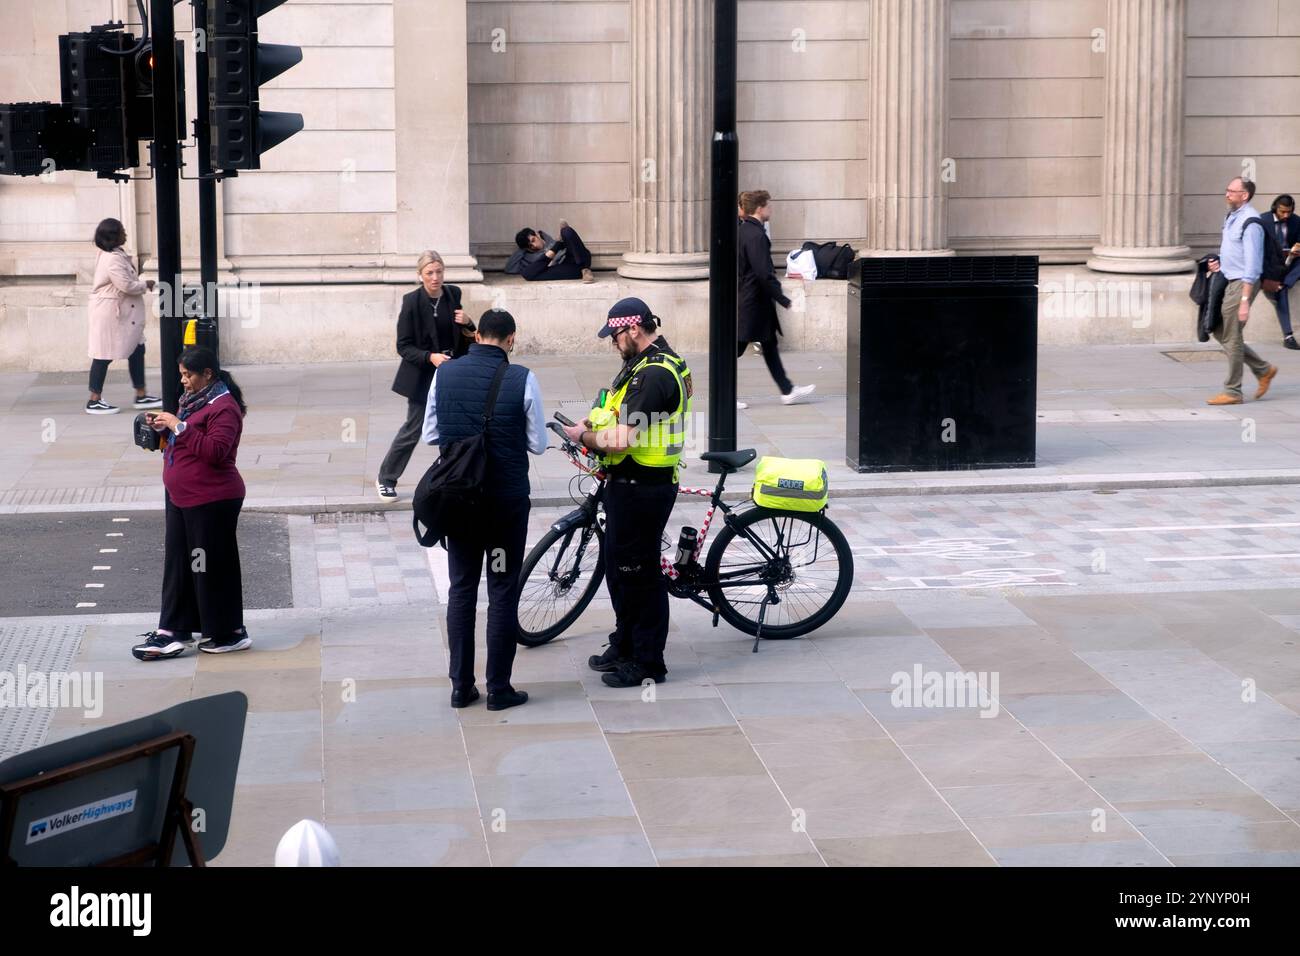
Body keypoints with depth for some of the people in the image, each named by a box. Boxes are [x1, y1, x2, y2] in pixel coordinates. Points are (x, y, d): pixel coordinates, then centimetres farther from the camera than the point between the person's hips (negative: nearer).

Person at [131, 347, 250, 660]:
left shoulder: (223, 407, -17)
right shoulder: (193, 399, 14)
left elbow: (216, 450, -27)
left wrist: (179, 426, -26)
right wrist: (165, 428, 4)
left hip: (211, 501, -10)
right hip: (180, 496, 10)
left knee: (212, 566, -1)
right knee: (177, 562, 11)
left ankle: (230, 634, 11)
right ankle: (174, 631, 17)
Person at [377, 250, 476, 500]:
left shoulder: (453, 295, 2)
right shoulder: (412, 301, -12)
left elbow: (467, 338, 13)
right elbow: (403, 346, -11)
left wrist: (467, 324, -10)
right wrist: (429, 357, -26)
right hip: (423, 375, -4)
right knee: (414, 428, 3)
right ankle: (386, 479, 19)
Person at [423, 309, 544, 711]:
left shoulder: (445, 373, -3)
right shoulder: (522, 379, -12)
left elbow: (430, 434, 3)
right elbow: (538, 444, -6)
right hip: (507, 499, -3)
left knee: (461, 589, 13)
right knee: (503, 592, 6)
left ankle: (461, 686, 16)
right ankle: (499, 689, 10)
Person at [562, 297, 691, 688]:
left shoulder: (653, 374, -23)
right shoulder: (644, 363, 12)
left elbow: (621, 440, -28)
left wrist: (582, 435, -11)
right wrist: (594, 421, 6)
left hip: (642, 489, -11)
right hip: (629, 483, 11)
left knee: (639, 572, -2)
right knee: (619, 567, 20)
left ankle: (648, 663, 8)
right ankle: (624, 646, 33)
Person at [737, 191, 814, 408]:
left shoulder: (742, 231, 9)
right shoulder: (756, 235, -21)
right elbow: (764, 274, -23)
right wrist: (783, 300, -16)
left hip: (745, 299, 10)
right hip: (754, 302, -10)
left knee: (770, 346, 13)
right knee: (737, 347, -3)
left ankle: (788, 391, 19)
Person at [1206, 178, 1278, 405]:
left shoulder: (1250, 222, -17)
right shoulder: (1232, 217, 12)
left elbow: (1252, 263, -20)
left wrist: (1245, 300, -23)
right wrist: (1219, 262, 6)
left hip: (1243, 283, -10)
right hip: (1229, 281, 10)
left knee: (1231, 337, -4)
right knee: (1220, 332, 13)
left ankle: (1232, 392, 5)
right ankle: (1264, 370, 22)